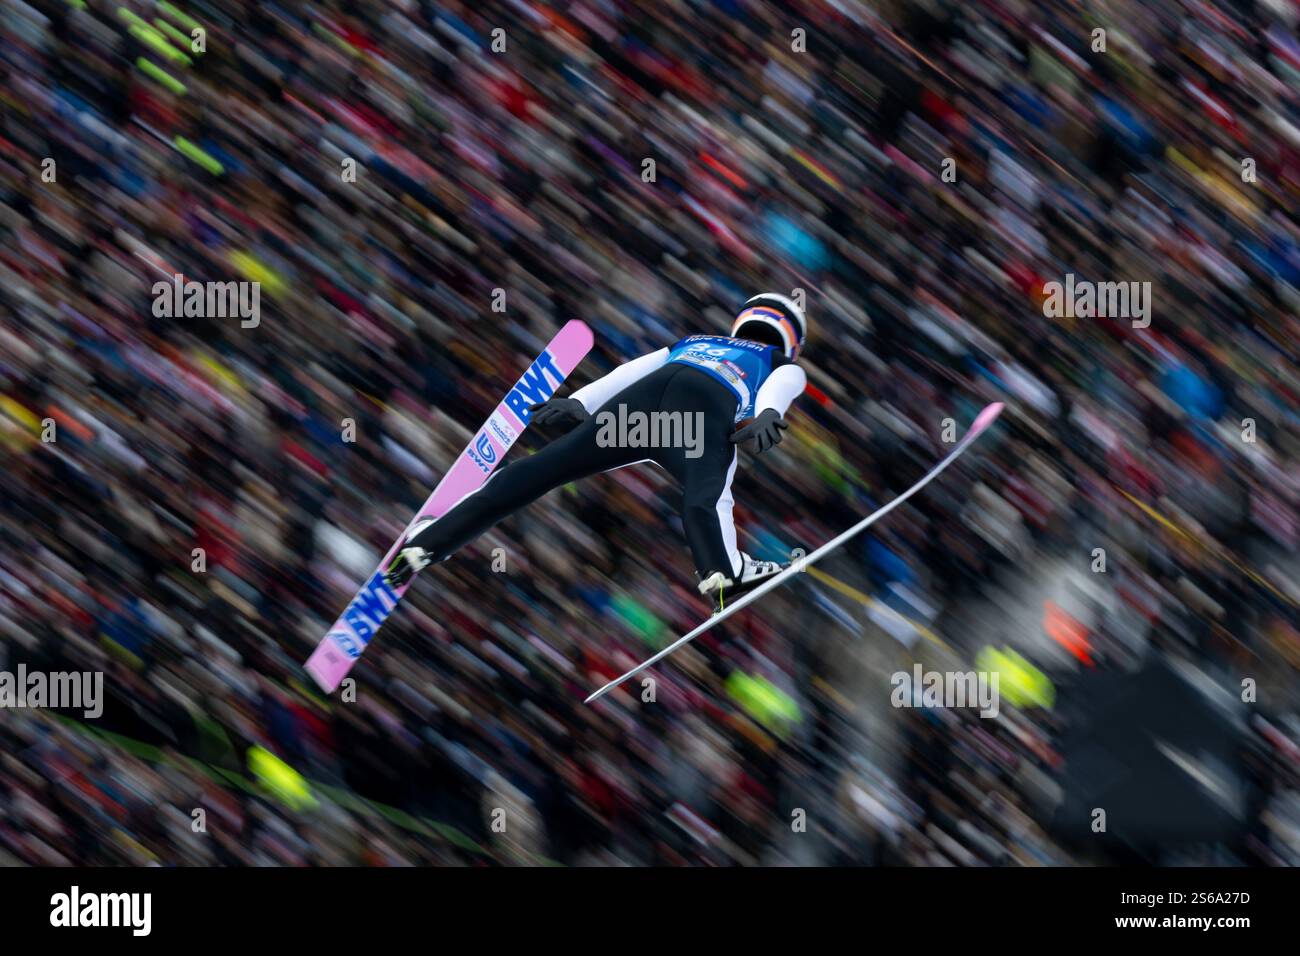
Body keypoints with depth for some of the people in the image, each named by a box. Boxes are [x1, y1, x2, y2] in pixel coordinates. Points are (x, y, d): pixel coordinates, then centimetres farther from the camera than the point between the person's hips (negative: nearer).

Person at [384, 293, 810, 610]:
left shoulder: (689, 344, 44)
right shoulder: (786, 367, 34)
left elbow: (628, 371, 27)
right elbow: (778, 387, 9)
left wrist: (578, 403, 17)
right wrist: (767, 415, -11)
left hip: (645, 393, 3)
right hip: (708, 407, -3)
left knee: (539, 469, 0)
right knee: (706, 493, -30)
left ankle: (429, 542, -4)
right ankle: (722, 573, -57)